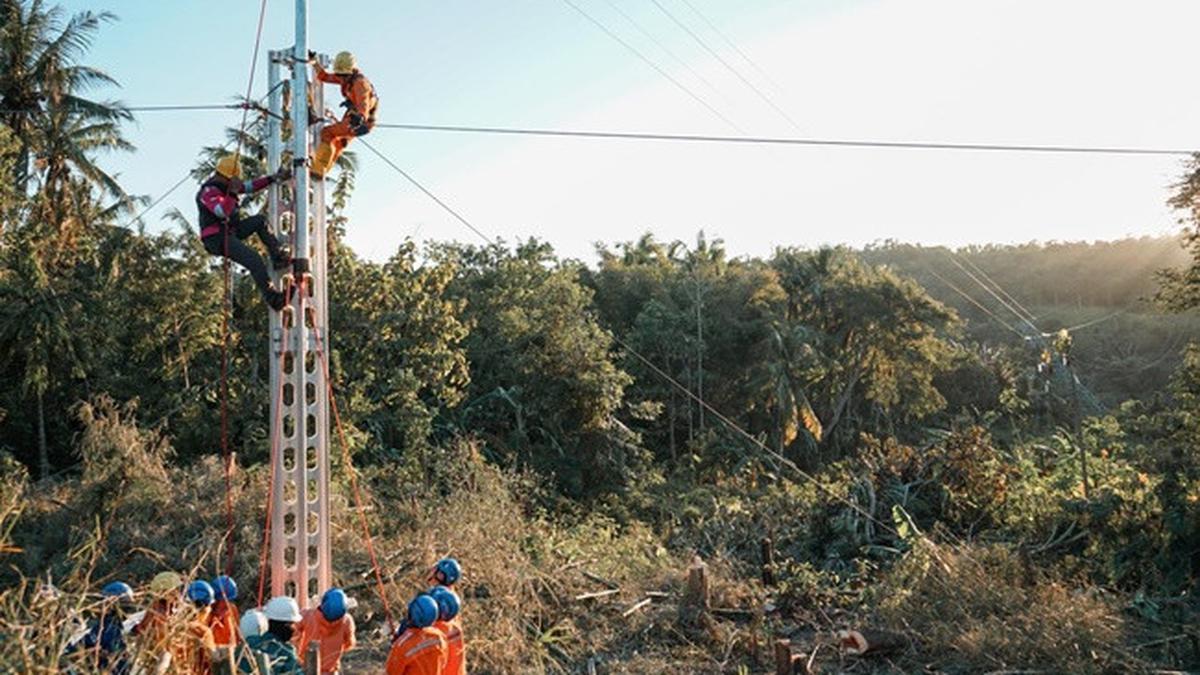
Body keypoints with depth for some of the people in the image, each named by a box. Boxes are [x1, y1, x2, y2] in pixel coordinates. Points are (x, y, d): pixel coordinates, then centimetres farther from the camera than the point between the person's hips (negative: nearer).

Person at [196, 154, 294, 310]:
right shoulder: (209, 191, -16)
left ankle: (278, 256, -4)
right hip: (218, 239, -10)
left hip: (230, 232, 10)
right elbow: (222, 212, -33)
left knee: (260, 220, 5)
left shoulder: (224, 186, 13)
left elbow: (250, 186, 17)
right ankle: (273, 298, -20)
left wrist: (274, 178, 12)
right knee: (255, 261, -22)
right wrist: (232, 192, -38)